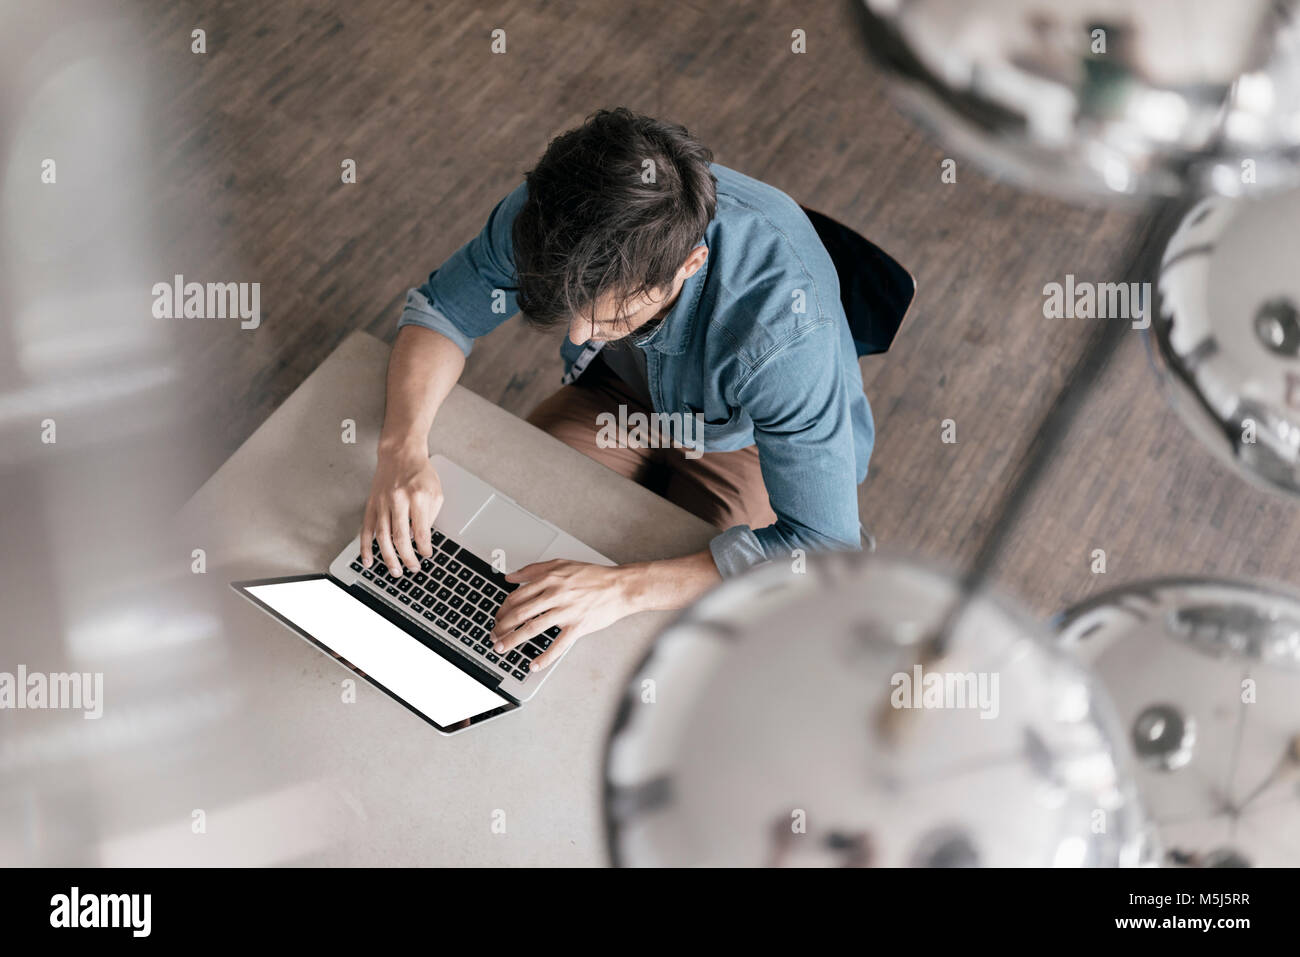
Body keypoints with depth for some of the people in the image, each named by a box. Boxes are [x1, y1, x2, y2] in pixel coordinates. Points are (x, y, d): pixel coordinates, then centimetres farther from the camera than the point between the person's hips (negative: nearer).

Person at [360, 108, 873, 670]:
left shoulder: (786, 324, -43)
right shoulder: (550, 212, -29)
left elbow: (825, 550, -39)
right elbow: (440, 310, -12)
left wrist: (624, 587, -46)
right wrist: (403, 445, -31)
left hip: (751, 440, -3)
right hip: (624, 392, 4)